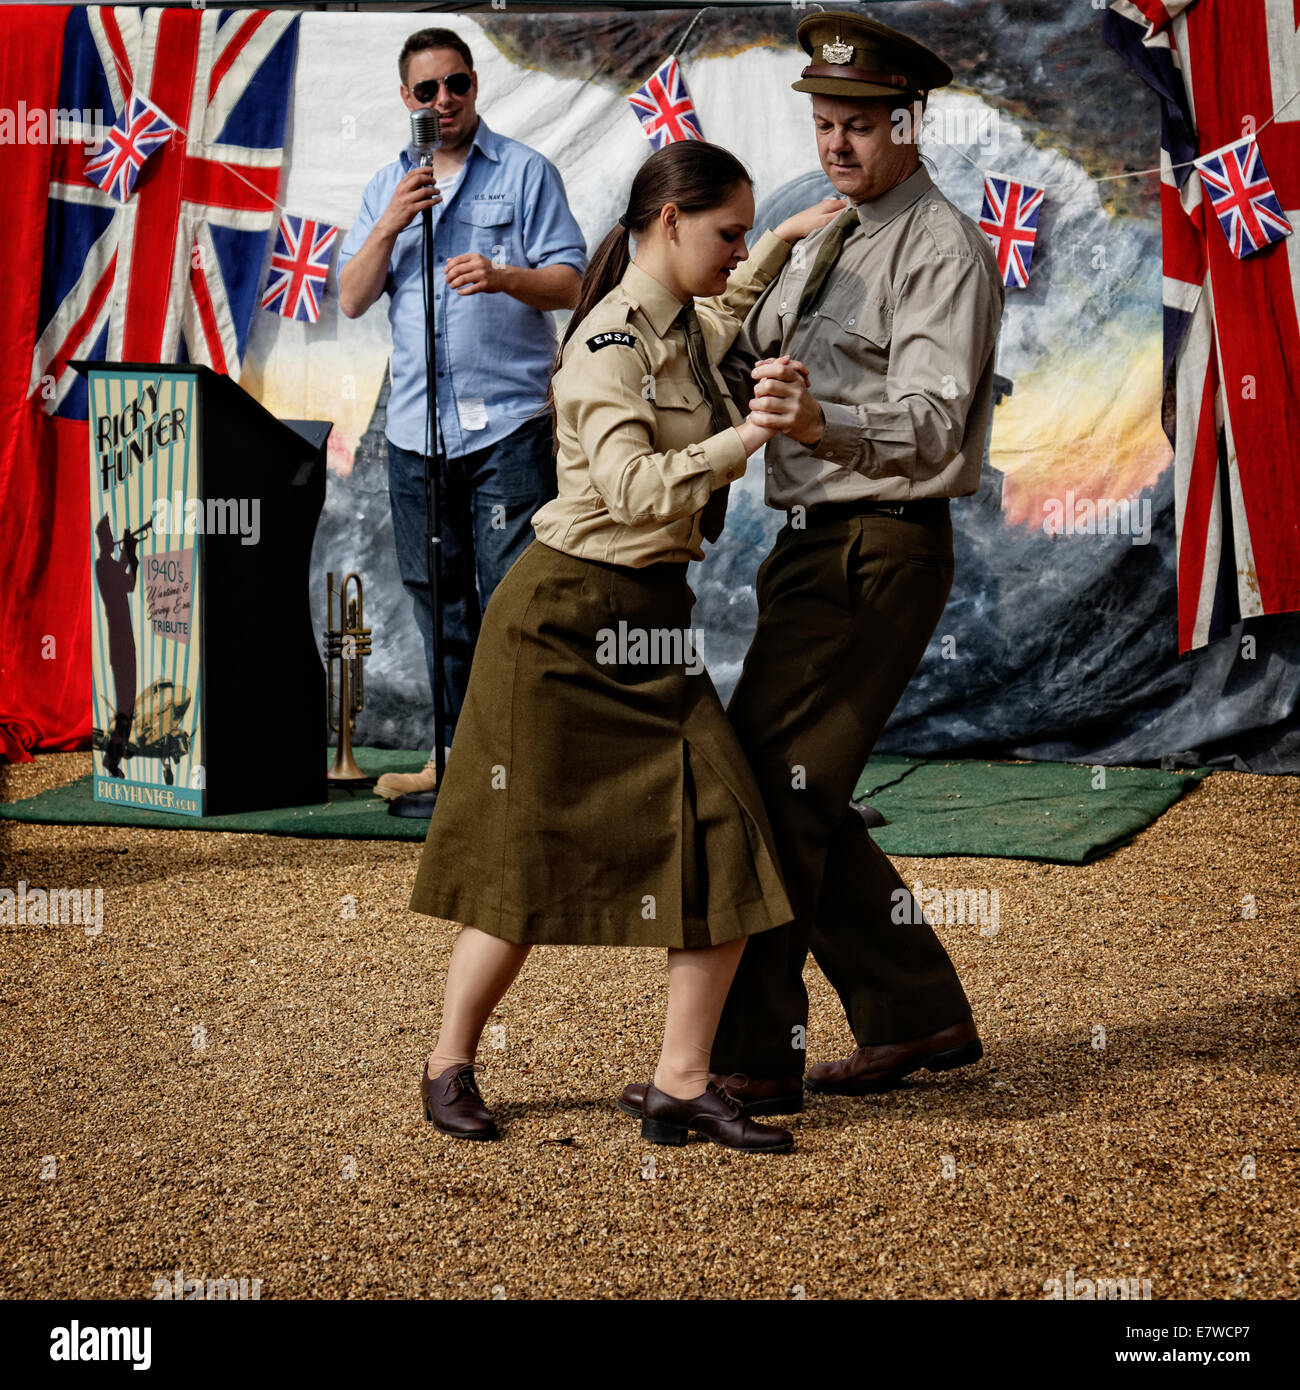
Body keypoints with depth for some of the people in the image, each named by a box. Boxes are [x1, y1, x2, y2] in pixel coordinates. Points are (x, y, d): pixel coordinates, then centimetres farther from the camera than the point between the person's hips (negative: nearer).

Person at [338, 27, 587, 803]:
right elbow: (352, 301, 9)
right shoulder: (387, 187, 17)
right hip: (415, 426, 5)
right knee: (438, 598, 9)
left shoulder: (526, 172, 4)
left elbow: (570, 282, -2)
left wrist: (504, 276, -21)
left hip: (508, 423, -5)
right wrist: (390, 227, -6)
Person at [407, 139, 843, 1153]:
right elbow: (633, 490, -28)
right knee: (533, 862, 0)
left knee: (726, 842, -4)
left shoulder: (682, 329, 12)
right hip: (570, 617, -8)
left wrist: (781, 247, 35)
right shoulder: (609, 341, -15)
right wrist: (748, 436, -29)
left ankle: (682, 1084, 3)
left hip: (656, 619, 8)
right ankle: (450, 1067, 20)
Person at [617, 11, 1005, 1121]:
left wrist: (822, 423, -42)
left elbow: (931, 425, -24)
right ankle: (919, 1018, 25)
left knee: (767, 789, -10)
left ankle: (751, 1062, -2)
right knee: (799, 798, 12)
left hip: (878, 554, -9)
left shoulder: (943, 248, -11)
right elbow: (743, 364, 21)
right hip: (813, 543, 9)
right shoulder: (830, 239, 19)